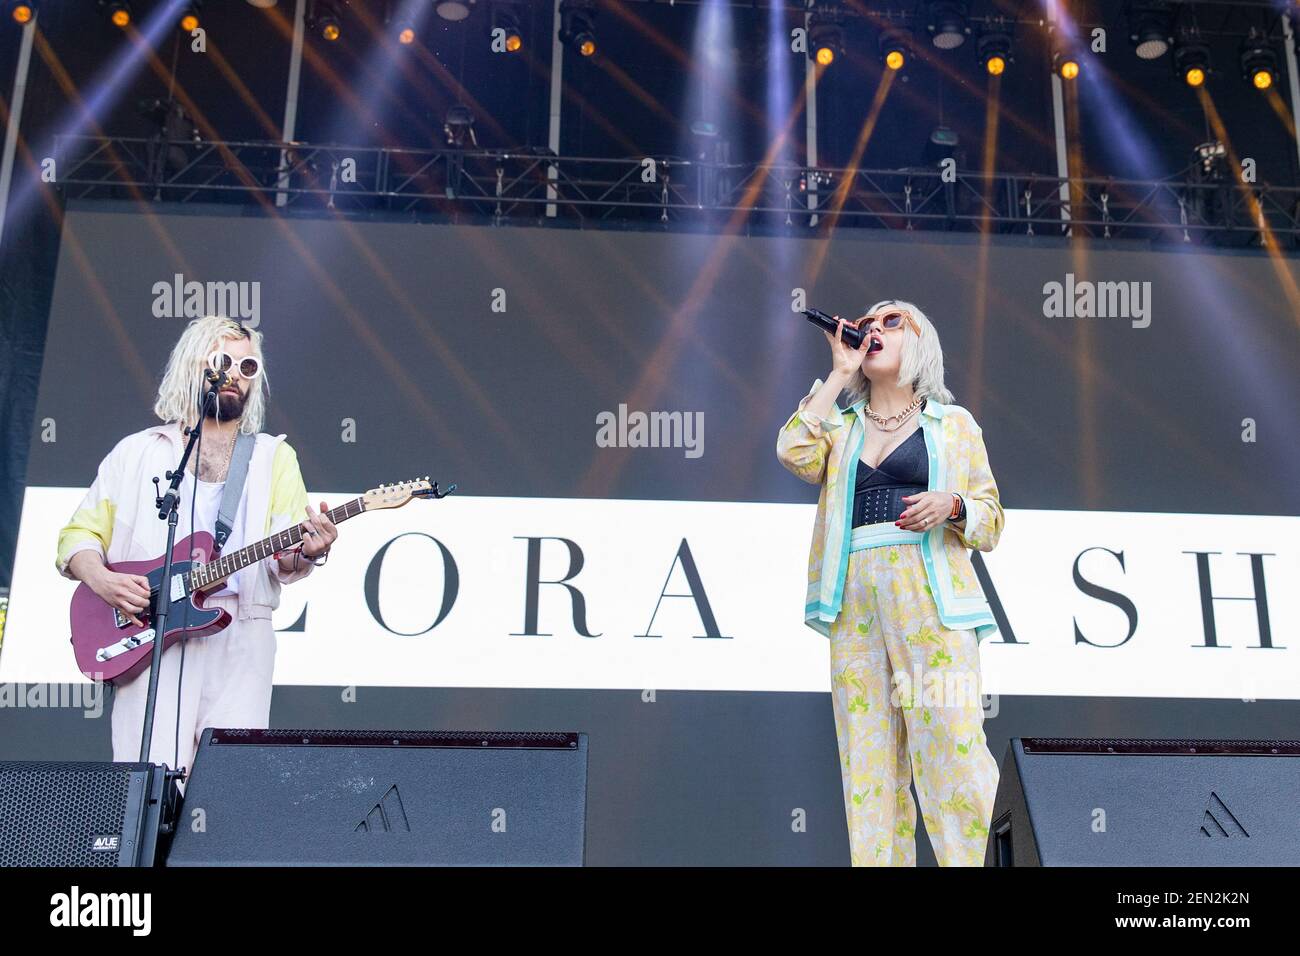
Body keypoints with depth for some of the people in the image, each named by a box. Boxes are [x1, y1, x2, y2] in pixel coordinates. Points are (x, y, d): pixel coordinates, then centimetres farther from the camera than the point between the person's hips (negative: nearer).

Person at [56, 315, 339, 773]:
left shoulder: (274, 456, 13)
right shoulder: (136, 452, 14)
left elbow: (282, 562, 5)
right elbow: (78, 534, 13)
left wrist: (306, 552, -19)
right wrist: (102, 580, -8)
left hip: (240, 637, 0)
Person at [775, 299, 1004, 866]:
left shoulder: (953, 423, 15)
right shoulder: (842, 427, 21)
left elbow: (991, 523, 12)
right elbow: (796, 453, -2)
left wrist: (952, 503, -10)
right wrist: (838, 373, 5)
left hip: (929, 596, -2)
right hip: (854, 599, 3)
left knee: (950, 750, -12)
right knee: (868, 760, -1)